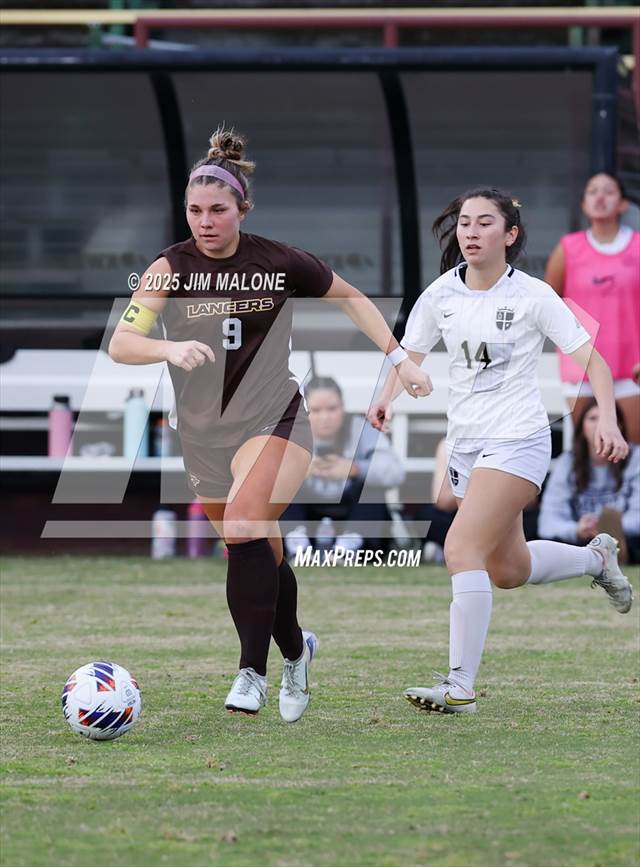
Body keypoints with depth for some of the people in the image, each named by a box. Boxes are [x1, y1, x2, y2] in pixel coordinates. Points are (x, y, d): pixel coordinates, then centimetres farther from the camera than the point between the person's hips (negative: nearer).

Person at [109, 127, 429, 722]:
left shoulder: (281, 263, -6)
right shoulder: (170, 269, -7)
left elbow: (350, 298, 12)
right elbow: (120, 343, -19)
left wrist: (399, 359, 9)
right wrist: (171, 348, -38)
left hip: (273, 421, -3)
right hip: (203, 434, 3)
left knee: (244, 522, -28)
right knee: (261, 553, 11)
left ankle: (252, 672, -25)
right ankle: (295, 651, 38)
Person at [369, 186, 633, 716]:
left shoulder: (533, 296, -9)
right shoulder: (441, 294, 3)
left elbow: (592, 359, -6)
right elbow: (411, 354, 11)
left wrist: (607, 421, -21)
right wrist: (388, 397, -10)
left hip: (518, 440, -6)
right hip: (466, 444, 7)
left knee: (461, 549, -21)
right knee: (507, 569, 17)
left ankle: (460, 687, -23)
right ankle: (597, 557, 45)